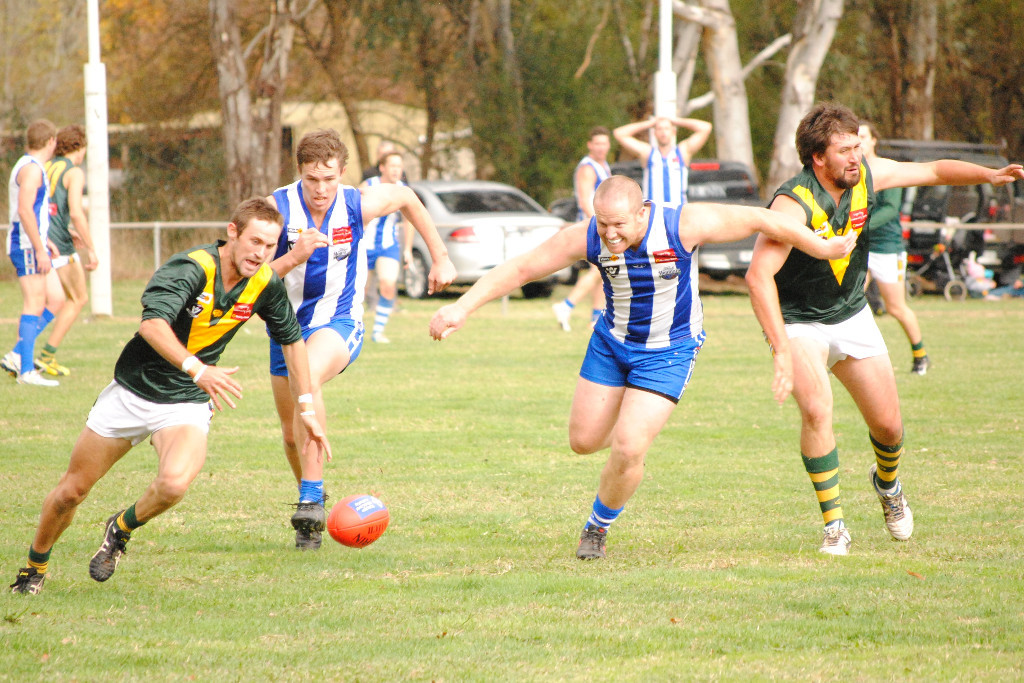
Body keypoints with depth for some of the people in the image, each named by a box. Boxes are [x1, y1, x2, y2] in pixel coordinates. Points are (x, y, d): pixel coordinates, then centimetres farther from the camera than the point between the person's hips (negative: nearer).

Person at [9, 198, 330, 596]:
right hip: (131, 393, -2)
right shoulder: (190, 268, -24)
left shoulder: (265, 283, -6)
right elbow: (152, 323, -40)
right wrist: (197, 369, -54)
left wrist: (306, 406, 9)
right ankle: (35, 568, 33)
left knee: (173, 484, -28)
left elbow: (291, 338, 12)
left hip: (187, 403, 2)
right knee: (72, 490, 5)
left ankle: (121, 529, 5)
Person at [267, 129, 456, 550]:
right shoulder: (278, 208, -16)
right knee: (292, 436, 11)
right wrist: (294, 257, -35)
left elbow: (407, 199, 10)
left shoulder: (359, 205, -13)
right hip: (287, 325, 3)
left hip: (339, 322, -3)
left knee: (307, 378, -35)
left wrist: (440, 258, 13)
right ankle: (310, 505, 39)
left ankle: (311, 498, -39)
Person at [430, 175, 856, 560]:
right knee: (583, 441, 7)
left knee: (627, 450, -14)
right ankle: (636, 425, 43)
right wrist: (462, 308, -25)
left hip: (669, 351, -3)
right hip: (612, 342, 3)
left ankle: (598, 528, 13)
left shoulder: (682, 226, -29)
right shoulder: (586, 238, -22)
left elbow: (761, 219, -18)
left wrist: (824, 249, -8)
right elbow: (520, 269, -17)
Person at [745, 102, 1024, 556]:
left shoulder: (866, 176, -11)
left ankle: (887, 484, 41)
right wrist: (781, 350, -46)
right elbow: (759, 275, -39)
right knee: (816, 410, -27)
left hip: (851, 314, 5)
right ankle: (834, 525, -13)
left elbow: (932, 171, 4)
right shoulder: (794, 204, -31)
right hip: (798, 322, -5)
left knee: (888, 424, 6)